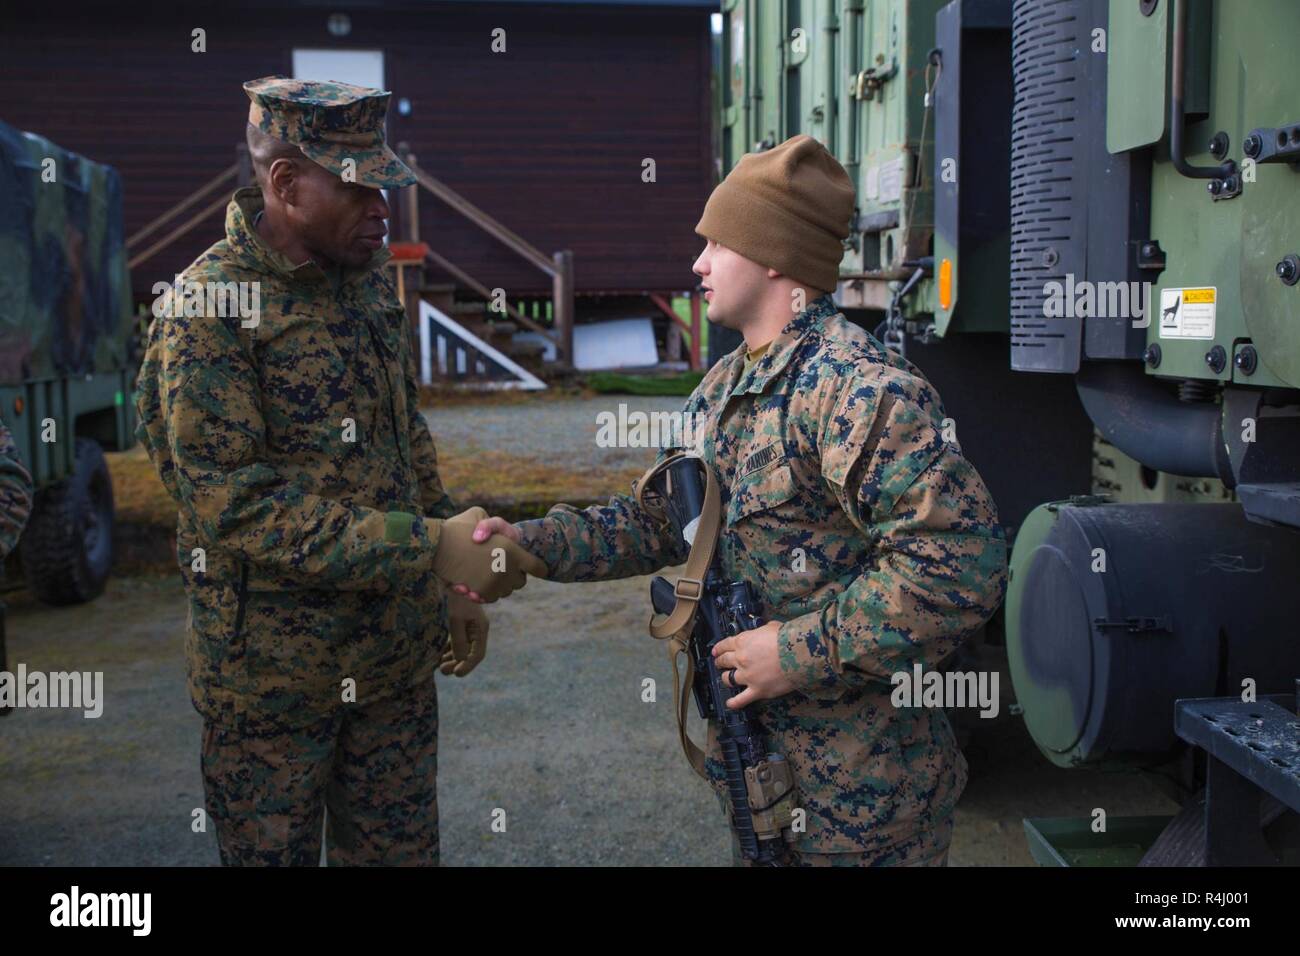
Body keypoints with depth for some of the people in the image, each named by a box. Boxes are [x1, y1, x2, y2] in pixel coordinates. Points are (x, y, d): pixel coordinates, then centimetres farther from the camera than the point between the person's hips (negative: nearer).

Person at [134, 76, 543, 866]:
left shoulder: (371, 280, 6)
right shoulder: (209, 307, -15)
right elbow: (235, 504, -21)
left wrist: (452, 589, 13)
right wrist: (432, 547, -26)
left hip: (398, 655, 6)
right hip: (275, 673, -5)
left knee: (403, 849, 16)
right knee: (274, 850, 12)